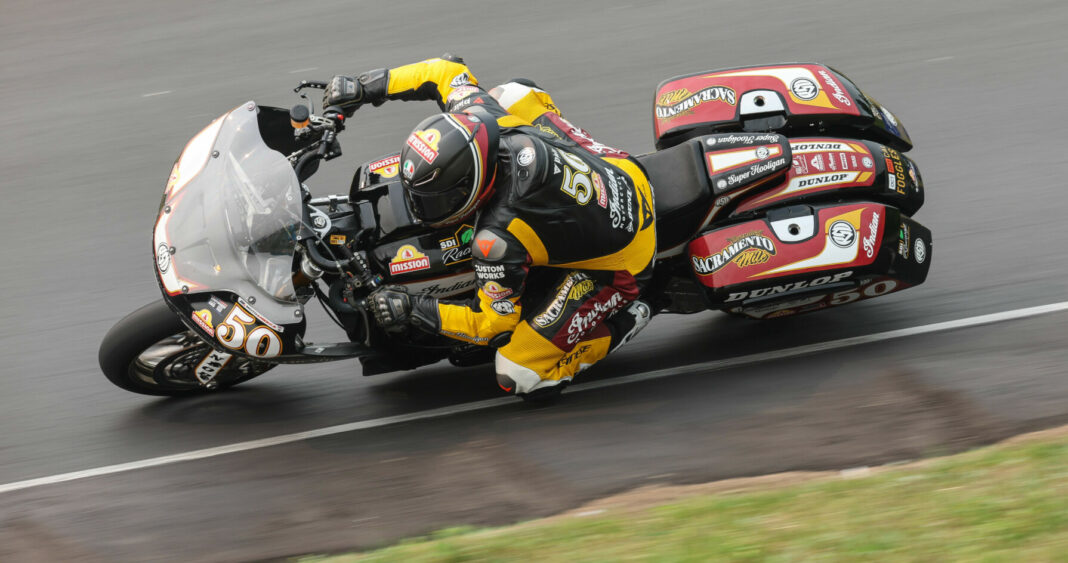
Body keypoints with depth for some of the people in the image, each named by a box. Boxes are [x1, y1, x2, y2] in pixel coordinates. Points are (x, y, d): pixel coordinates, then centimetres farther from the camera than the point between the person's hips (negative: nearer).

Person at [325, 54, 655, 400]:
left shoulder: (498, 240, -36)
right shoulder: (481, 116, -22)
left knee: (519, 377, -8)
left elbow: (492, 324, -20)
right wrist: (365, 88, -2)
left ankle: (619, 322, 3)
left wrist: (412, 310, -17)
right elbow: (449, 71, -1)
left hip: (619, 264, -7)